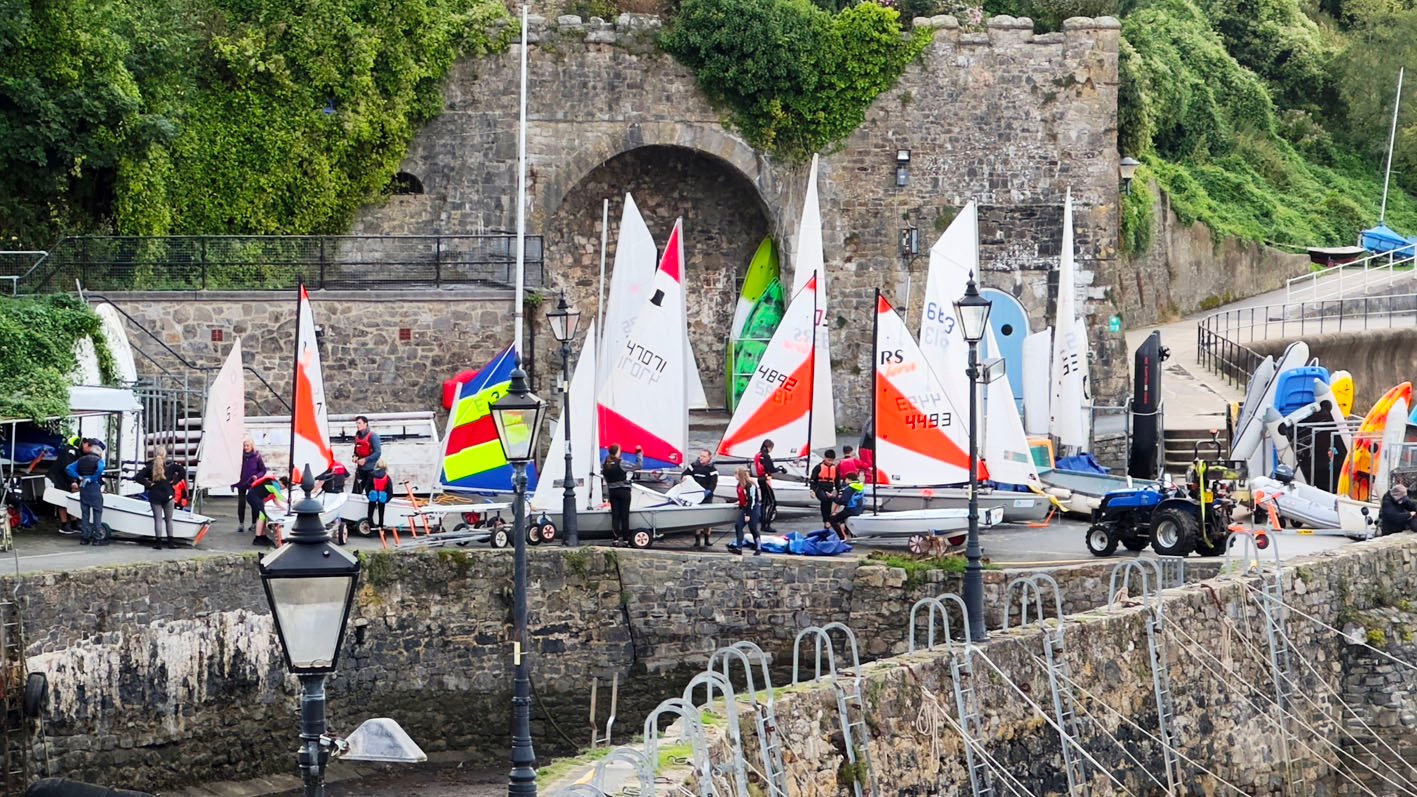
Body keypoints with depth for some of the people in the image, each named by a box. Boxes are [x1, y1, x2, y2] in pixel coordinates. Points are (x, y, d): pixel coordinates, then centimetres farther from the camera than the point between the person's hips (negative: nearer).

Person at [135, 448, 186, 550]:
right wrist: (174, 482, -4)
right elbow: (183, 472, -9)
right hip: (168, 495, 0)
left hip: (154, 496, 0)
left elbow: (138, 477, -10)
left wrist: (148, 484, -4)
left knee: (158, 520, 4)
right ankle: (170, 541, 10)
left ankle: (158, 542, 0)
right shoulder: (170, 465, -1)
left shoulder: (149, 467, -1)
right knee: (169, 519, 10)